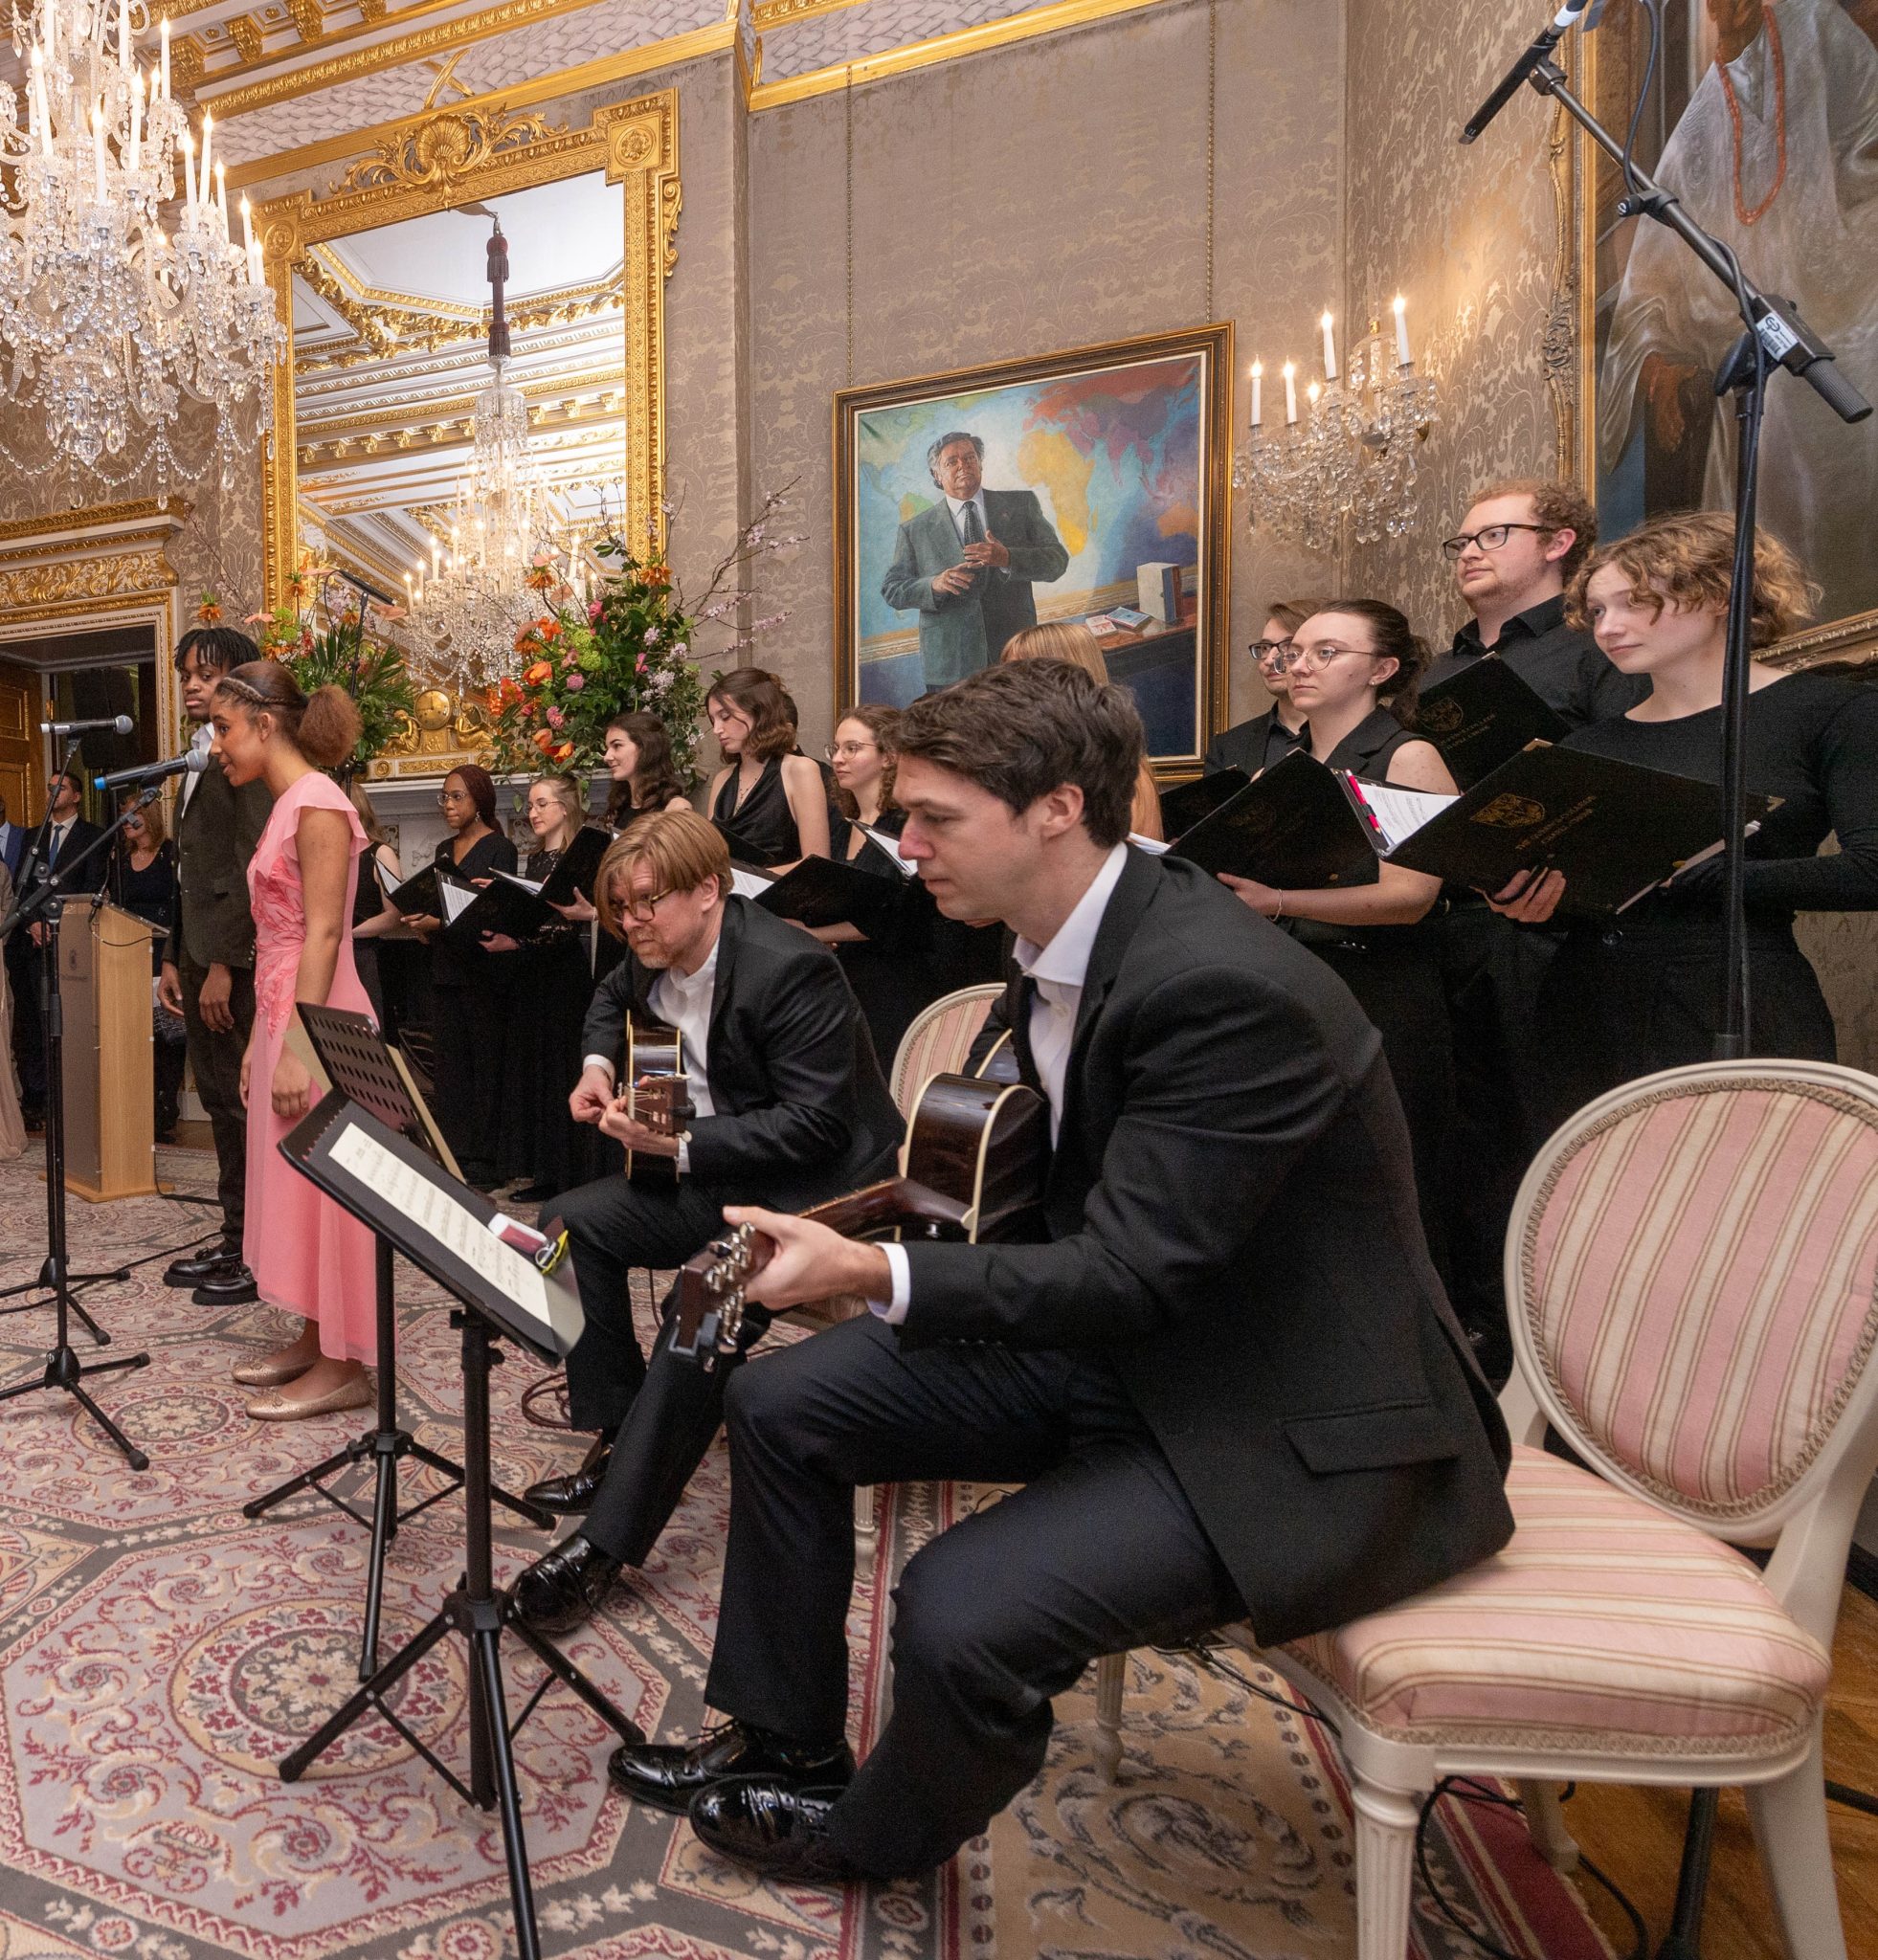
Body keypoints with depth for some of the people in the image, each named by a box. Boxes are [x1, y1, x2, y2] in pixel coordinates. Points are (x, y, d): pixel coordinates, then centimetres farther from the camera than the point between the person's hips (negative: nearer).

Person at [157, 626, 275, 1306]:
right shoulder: (200, 758, 19)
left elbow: (254, 867, -18)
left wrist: (224, 966, -19)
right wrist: (175, 958, 18)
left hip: (236, 961, -10)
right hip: (200, 956, 10)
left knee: (244, 1103, -3)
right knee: (219, 1100, 13)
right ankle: (234, 1241, 22)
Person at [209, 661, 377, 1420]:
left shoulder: (317, 804, -14)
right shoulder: (286, 805, 14)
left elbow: (323, 935, -19)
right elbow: (277, 937, 15)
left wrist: (295, 1048, -21)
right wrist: (260, 1040, 16)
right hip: (283, 1014, 10)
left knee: (319, 1189, -2)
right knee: (294, 1186, 15)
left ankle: (342, 1367, 9)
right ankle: (314, 1341, 27)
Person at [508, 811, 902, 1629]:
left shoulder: (789, 968, -24)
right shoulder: (659, 957, 2)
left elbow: (816, 1126, -25)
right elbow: (612, 998, 29)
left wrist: (679, 1145, -28)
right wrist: (598, 1062, 7)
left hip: (810, 1185, -9)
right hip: (706, 1167, 9)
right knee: (574, 1220, -3)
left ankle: (608, 1538, -21)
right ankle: (616, 1436, 8)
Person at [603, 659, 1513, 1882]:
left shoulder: (1225, 986, -28)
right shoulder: (1064, 949, -1)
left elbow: (1136, 1270, -27)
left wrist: (873, 1272, -34)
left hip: (1301, 1424, -8)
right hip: (1136, 1340, 9)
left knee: (960, 1611, -25)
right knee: (779, 1404, 4)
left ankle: (875, 1836, 13)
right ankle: (786, 1743, 26)